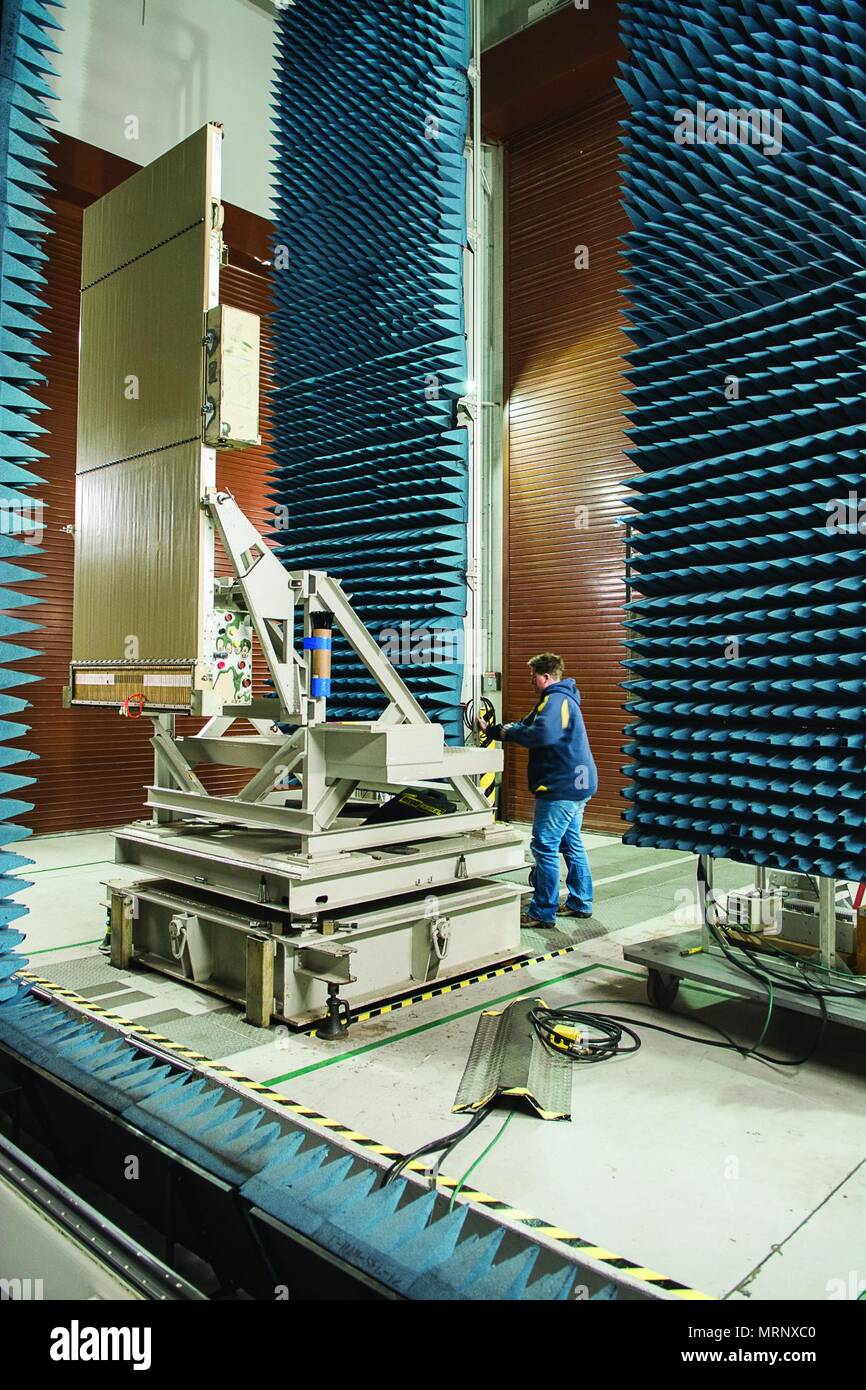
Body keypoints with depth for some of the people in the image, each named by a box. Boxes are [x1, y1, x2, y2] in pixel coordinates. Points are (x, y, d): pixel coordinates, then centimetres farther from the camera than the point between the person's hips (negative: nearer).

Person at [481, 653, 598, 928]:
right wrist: (491, 729, 15)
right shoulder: (562, 698, 19)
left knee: (545, 847, -6)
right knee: (571, 844, 17)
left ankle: (542, 913, -1)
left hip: (561, 787, -11)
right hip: (576, 784, 11)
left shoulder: (555, 700, -16)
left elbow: (540, 734, -33)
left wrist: (507, 733, -18)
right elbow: (527, 725, 22)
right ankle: (580, 903, 26)